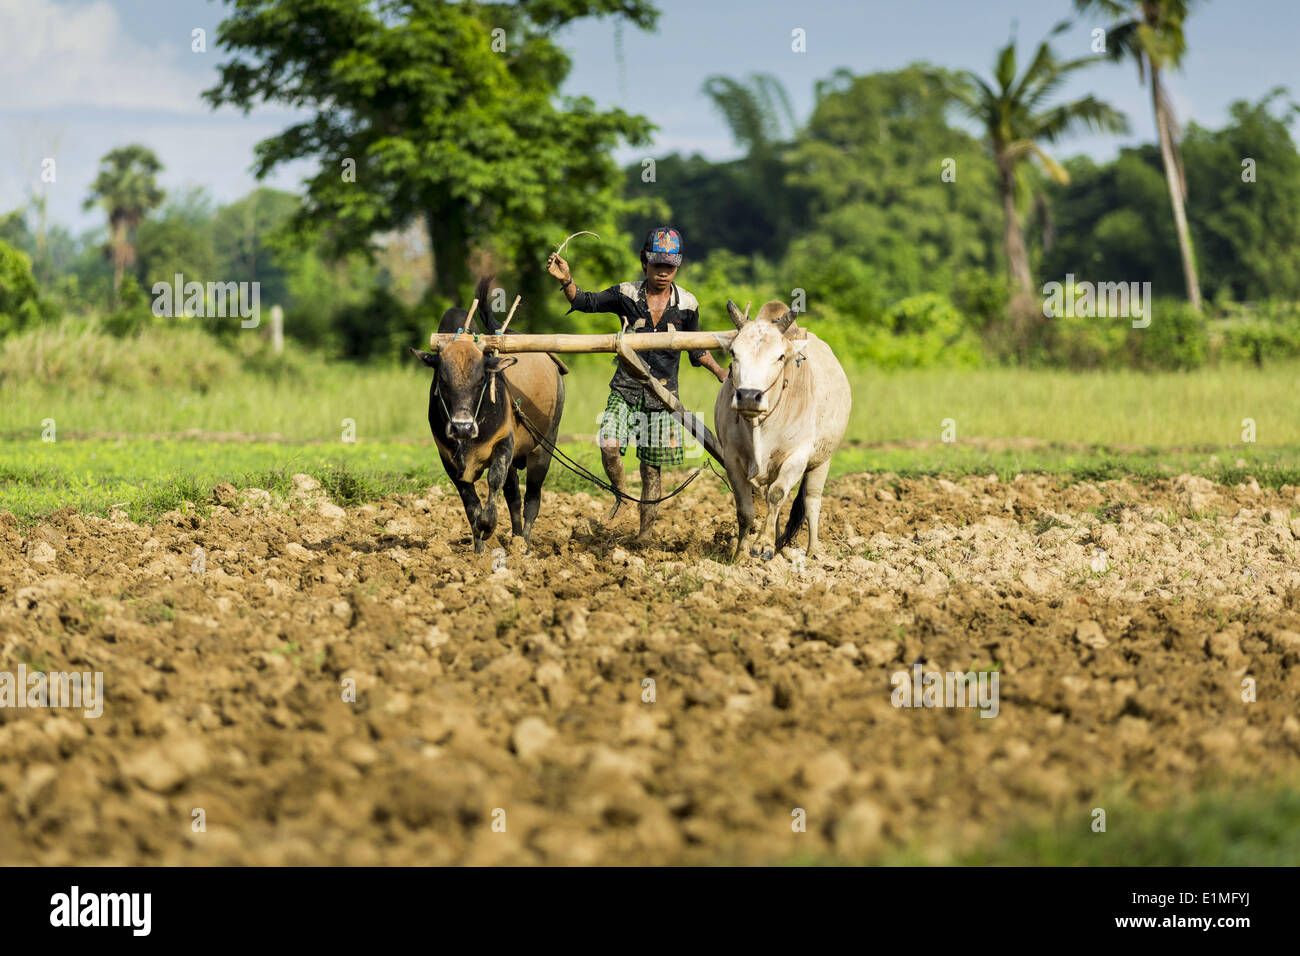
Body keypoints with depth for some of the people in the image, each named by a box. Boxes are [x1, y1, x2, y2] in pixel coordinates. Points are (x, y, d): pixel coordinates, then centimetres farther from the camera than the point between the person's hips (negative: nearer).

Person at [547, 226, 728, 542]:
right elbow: (583, 302, -4)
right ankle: (621, 494, 7)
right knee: (609, 446, -22)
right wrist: (566, 280, -22)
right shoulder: (627, 295, -2)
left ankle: (645, 533, 16)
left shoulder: (686, 304, 1)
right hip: (626, 388, 0)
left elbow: (696, 349, 13)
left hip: (662, 394, 0)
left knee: (652, 468, 4)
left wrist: (719, 372, 0)